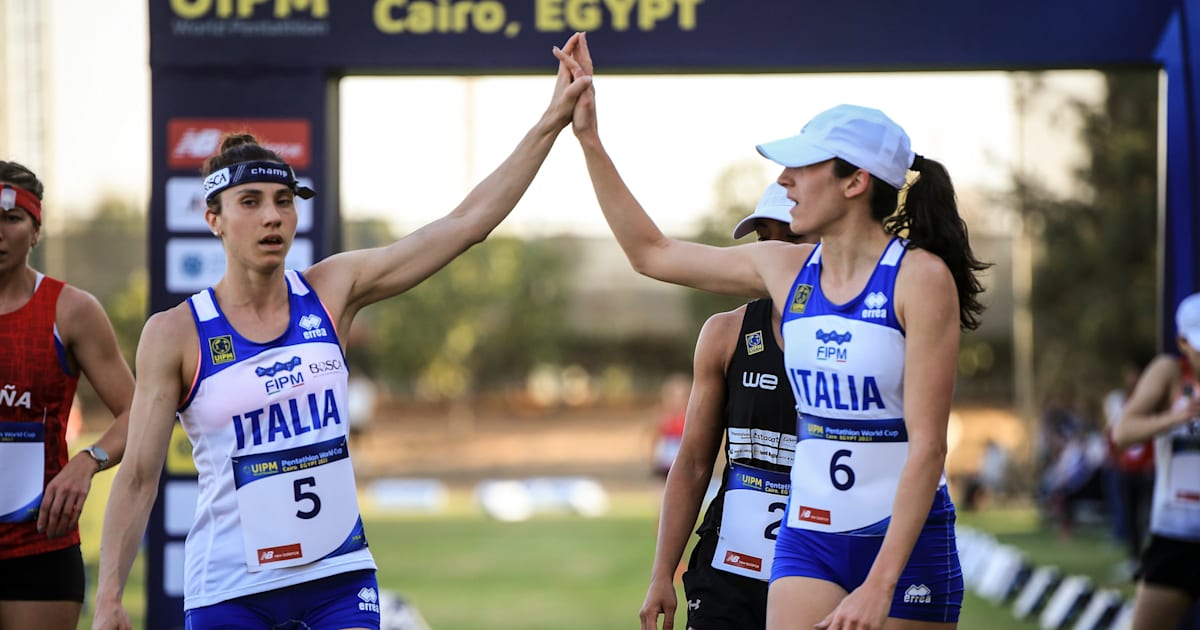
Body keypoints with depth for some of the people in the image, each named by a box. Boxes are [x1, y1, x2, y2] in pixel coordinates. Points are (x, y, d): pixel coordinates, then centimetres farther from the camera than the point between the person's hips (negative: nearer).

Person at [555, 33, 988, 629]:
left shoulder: (920, 277, -12)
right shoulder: (785, 268, 5)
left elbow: (927, 445, -16)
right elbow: (650, 252, 18)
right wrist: (588, 137, 14)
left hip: (905, 541, -4)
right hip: (808, 537, 4)